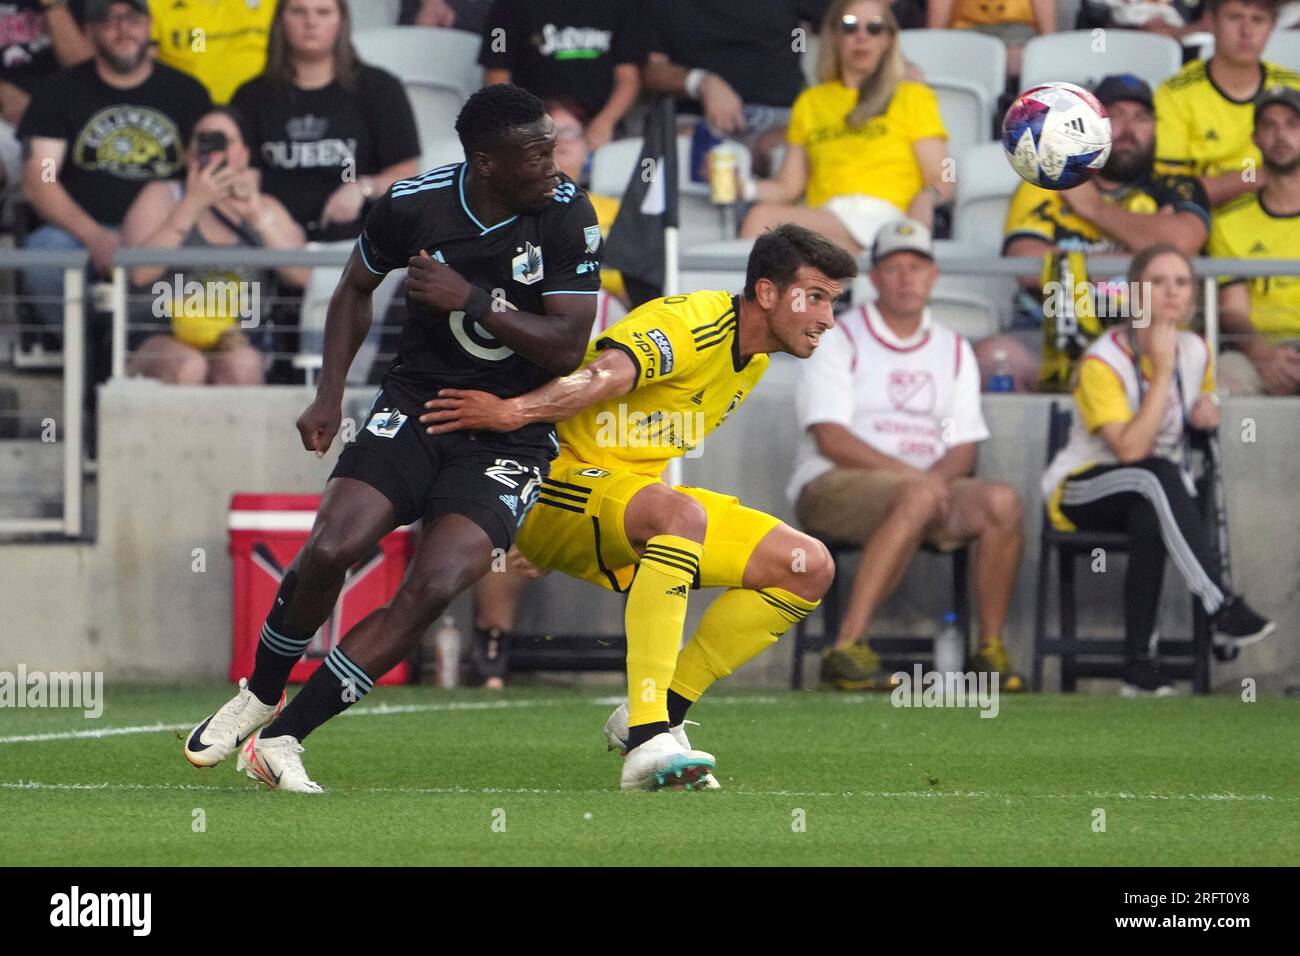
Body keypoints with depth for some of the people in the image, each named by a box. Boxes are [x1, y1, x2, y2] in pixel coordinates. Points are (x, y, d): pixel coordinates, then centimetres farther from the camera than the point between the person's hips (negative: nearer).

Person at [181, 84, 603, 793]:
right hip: (415, 406, 1)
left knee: (433, 587, -21)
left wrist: (472, 300, -22)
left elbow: (567, 349, -13)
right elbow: (356, 288, 13)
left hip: (511, 432, -1)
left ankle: (281, 738, -13)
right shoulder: (414, 204, -7)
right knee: (330, 550, -21)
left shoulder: (567, 216, -11)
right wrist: (329, 395, 4)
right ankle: (259, 696, 9)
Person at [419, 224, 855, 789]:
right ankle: (646, 741, -46)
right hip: (561, 483, -9)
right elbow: (607, 375, -41)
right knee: (682, 514, -41)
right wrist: (515, 411, -56)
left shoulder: (755, 353, 8)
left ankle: (656, 716, -4)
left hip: (637, 492, 9)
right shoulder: (689, 324, -21)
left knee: (809, 568, -3)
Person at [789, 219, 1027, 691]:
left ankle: (991, 649, -17)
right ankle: (847, 648, -41)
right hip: (830, 485, -5)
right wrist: (911, 474, -21)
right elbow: (831, 439, -11)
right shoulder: (840, 339, 1)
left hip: (928, 481, 5)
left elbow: (963, 448, 11)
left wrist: (939, 476, -14)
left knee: (1001, 501, -24)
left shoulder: (954, 350, 17)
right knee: (916, 498, -38)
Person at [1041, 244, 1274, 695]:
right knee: (1158, 476, -38)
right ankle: (1223, 610, -45)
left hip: (1152, 498, 4)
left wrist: (1207, 408, -1)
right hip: (1081, 493, -4)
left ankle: (1139, 661, -33)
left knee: (1150, 523, -37)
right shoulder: (1104, 361, -17)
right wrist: (1163, 371, -26)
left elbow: (1202, 407, 25)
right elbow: (1130, 448, -28)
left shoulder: (1196, 351, 2)